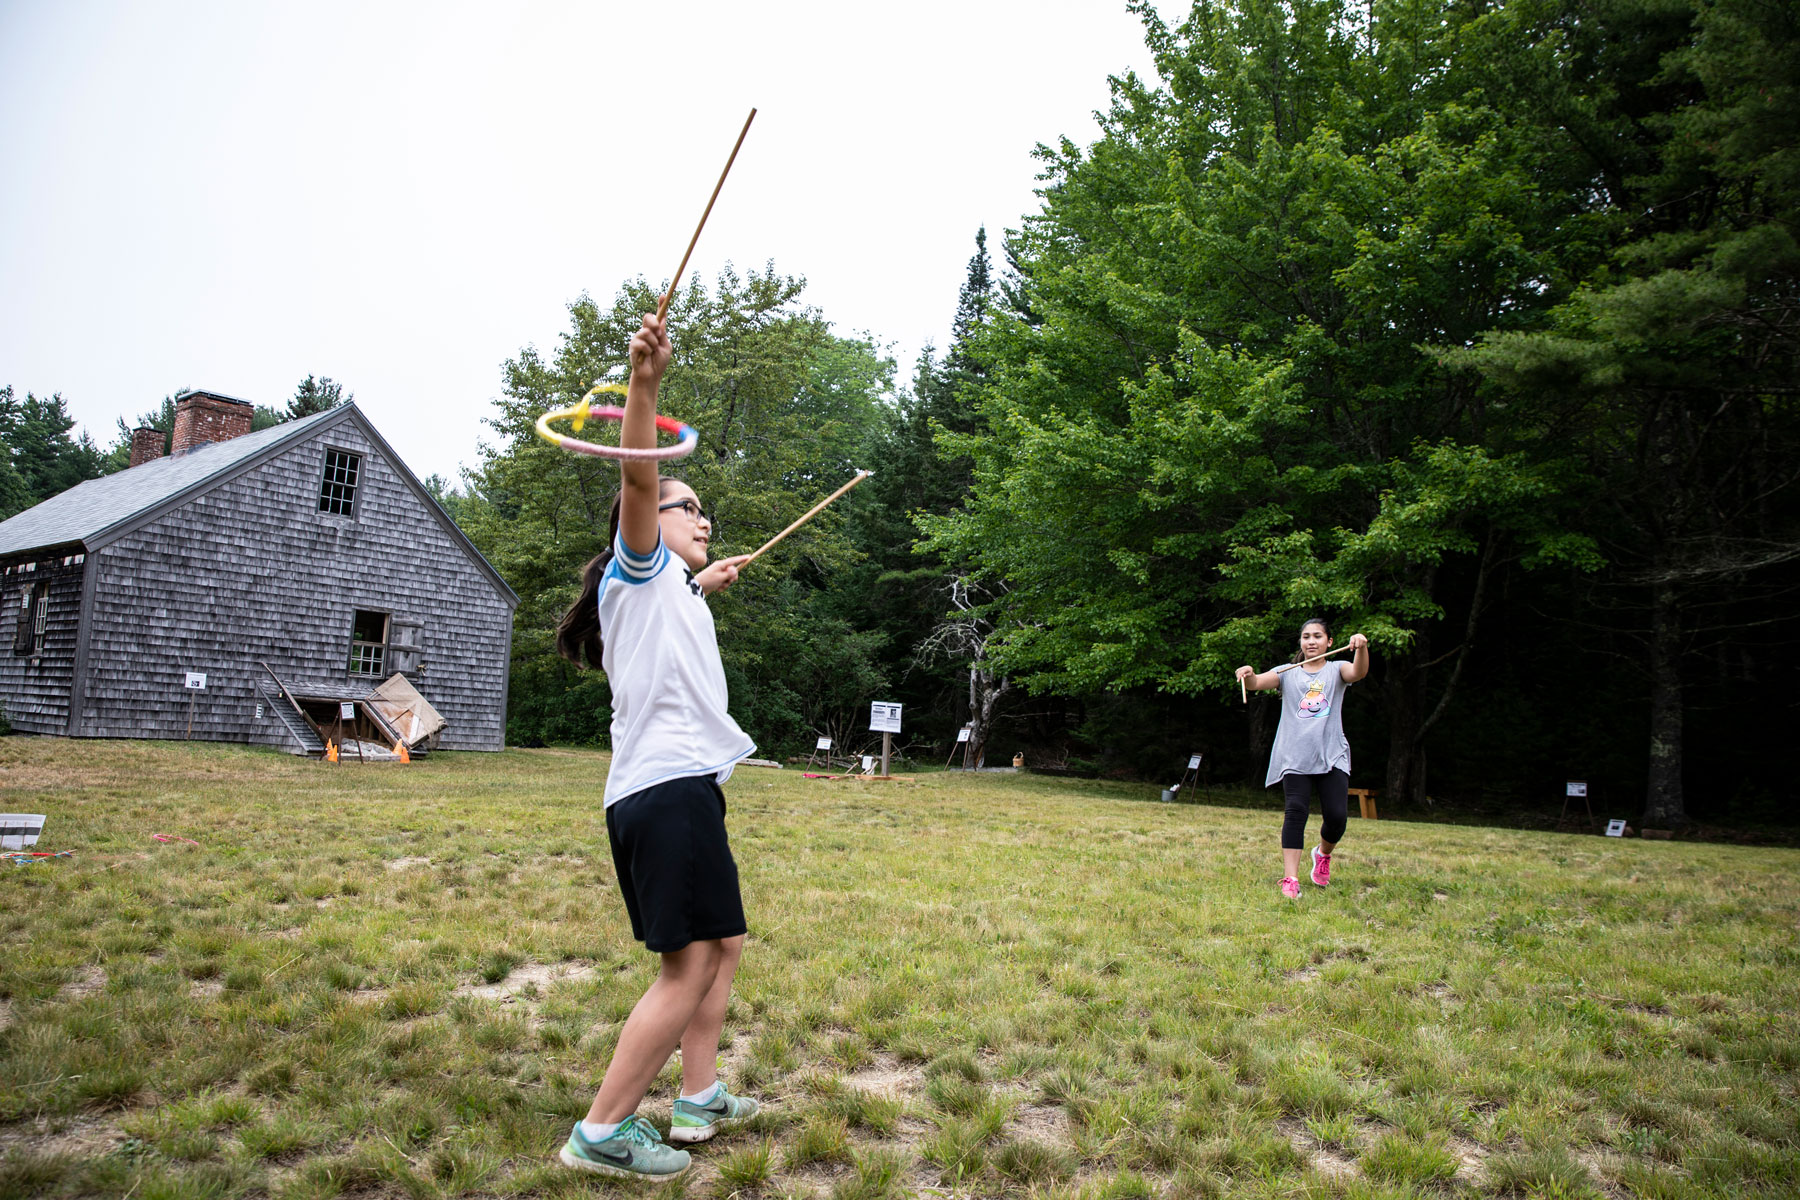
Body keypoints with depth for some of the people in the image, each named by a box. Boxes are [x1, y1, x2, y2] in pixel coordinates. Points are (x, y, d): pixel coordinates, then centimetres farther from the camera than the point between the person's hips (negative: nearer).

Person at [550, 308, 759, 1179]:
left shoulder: (666, 590, 26)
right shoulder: (639, 569, 1)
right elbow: (638, 480, -20)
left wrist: (701, 589, 52)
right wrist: (643, 384, -35)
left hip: (681, 788, 10)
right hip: (666, 786, -10)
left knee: (723, 944, 16)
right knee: (688, 967, -11)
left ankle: (699, 1098, 25)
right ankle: (602, 1131, -3)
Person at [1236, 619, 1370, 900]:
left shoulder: (1336, 670, 10)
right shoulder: (1288, 673, 11)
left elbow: (1359, 672, -13)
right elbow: (1257, 683, -6)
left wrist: (1362, 648, -35)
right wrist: (1249, 675, -31)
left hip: (1332, 756, 0)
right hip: (1294, 757, 0)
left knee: (1337, 816, -7)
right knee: (1296, 811, -12)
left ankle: (1323, 854, 26)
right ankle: (1290, 879, -11)